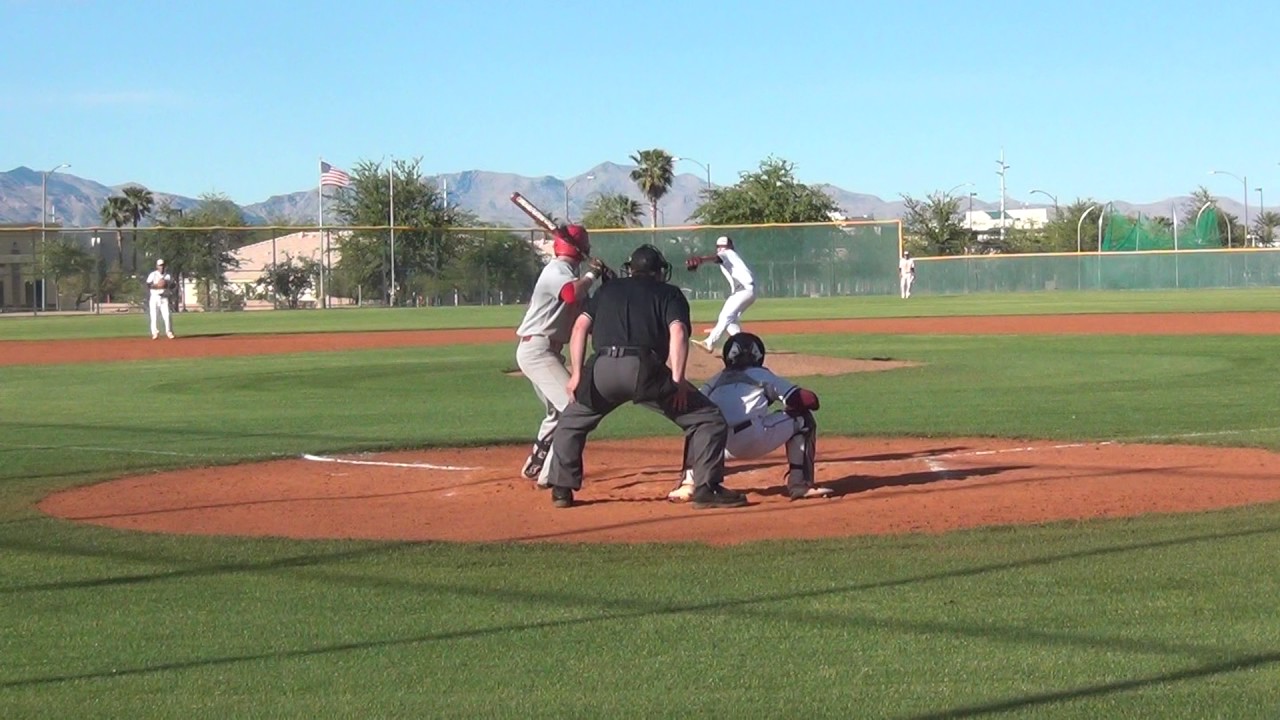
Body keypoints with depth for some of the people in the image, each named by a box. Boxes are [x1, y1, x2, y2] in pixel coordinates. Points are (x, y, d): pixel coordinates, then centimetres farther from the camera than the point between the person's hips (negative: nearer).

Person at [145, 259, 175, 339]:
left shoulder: (168, 276, 11)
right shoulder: (153, 275, 2)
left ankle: (169, 332, -1)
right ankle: (155, 332, 2)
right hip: (155, 297, -2)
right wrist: (157, 286, -21)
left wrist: (167, 286, -9)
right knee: (154, 315, -5)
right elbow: (148, 285, -7)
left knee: (167, 314, -8)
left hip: (164, 297, 2)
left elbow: (173, 285, 11)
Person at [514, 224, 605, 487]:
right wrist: (591, 275, -19)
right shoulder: (557, 271, -13)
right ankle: (550, 474, -22)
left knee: (557, 411, 24)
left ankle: (535, 465, 35)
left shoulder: (565, 272, 17)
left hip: (547, 350, 11)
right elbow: (573, 294, -36)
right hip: (537, 349, -11)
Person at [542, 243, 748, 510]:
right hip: (645, 369, -3)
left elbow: (581, 326, 15)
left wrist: (577, 374, 13)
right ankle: (706, 488, -1)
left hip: (602, 368, 3)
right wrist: (677, 381, -5)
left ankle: (562, 490, 23)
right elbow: (678, 332, 1)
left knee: (571, 422, 30)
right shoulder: (669, 293, 20)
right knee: (708, 418, 9)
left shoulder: (607, 290, 29)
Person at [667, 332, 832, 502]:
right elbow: (808, 400, 10)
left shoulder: (712, 383, 26)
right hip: (756, 441, -4)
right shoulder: (761, 375, 18)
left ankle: (688, 483, 14)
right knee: (801, 419, 19)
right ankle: (800, 484, 10)